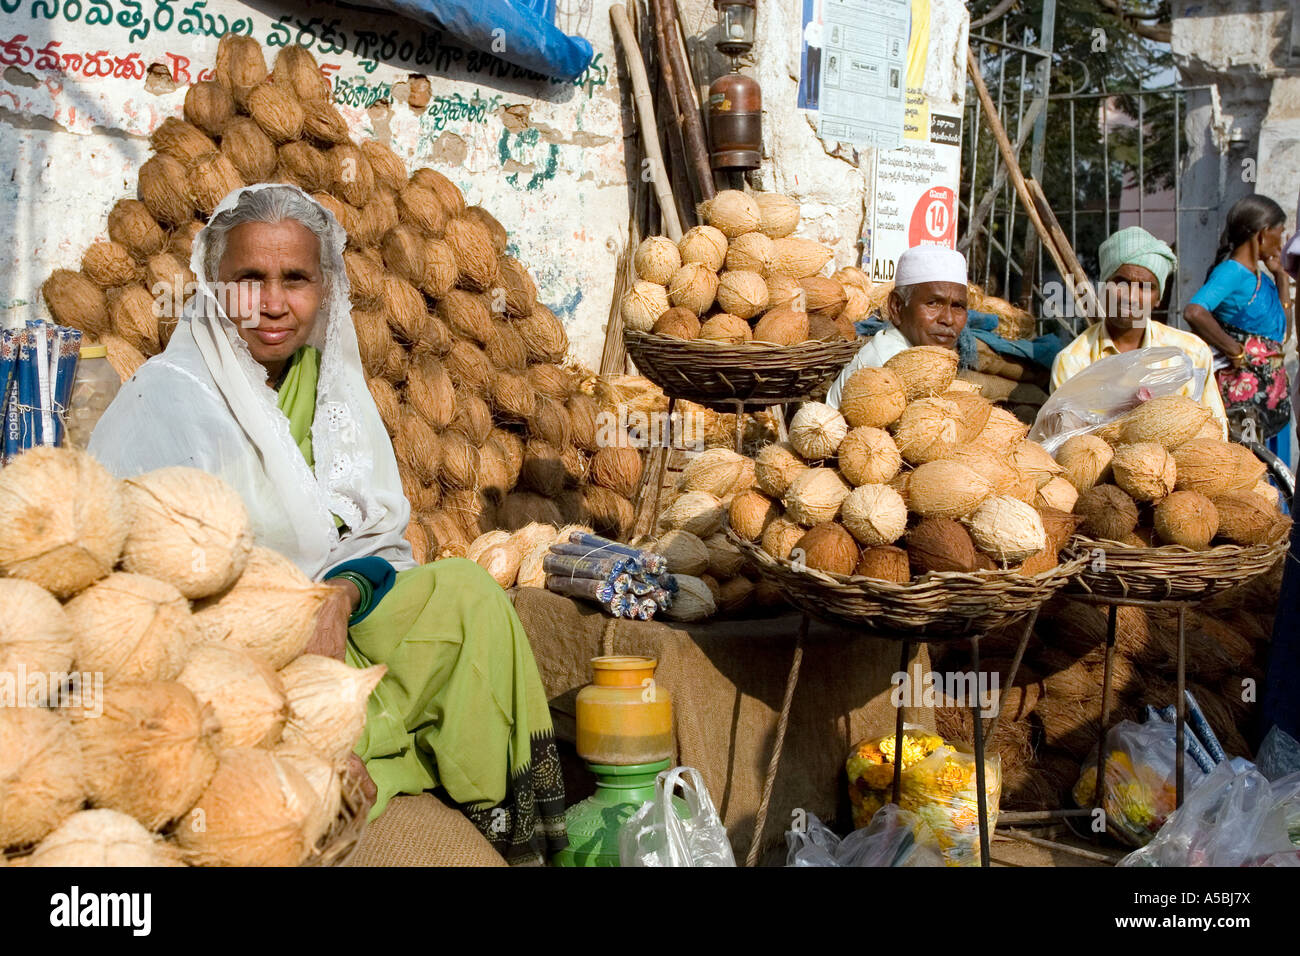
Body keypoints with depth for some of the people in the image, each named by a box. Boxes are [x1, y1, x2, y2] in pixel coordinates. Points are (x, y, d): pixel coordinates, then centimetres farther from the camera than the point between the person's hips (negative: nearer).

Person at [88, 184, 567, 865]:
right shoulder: (166, 399, -13)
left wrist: (342, 594, -18)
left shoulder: (327, 380, 5)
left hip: (323, 613, 6)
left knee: (466, 591, -15)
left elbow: (375, 534, 5)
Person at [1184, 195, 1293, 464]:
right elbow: (1194, 312, -32)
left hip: (1272, 389, 9)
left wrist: (1280, 277, 17)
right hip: (1244, 390, -9)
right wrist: (1236, 351, -21)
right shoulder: (1231, 272, -13)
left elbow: (1283, 333, 23)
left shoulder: (1261, 276, 14)